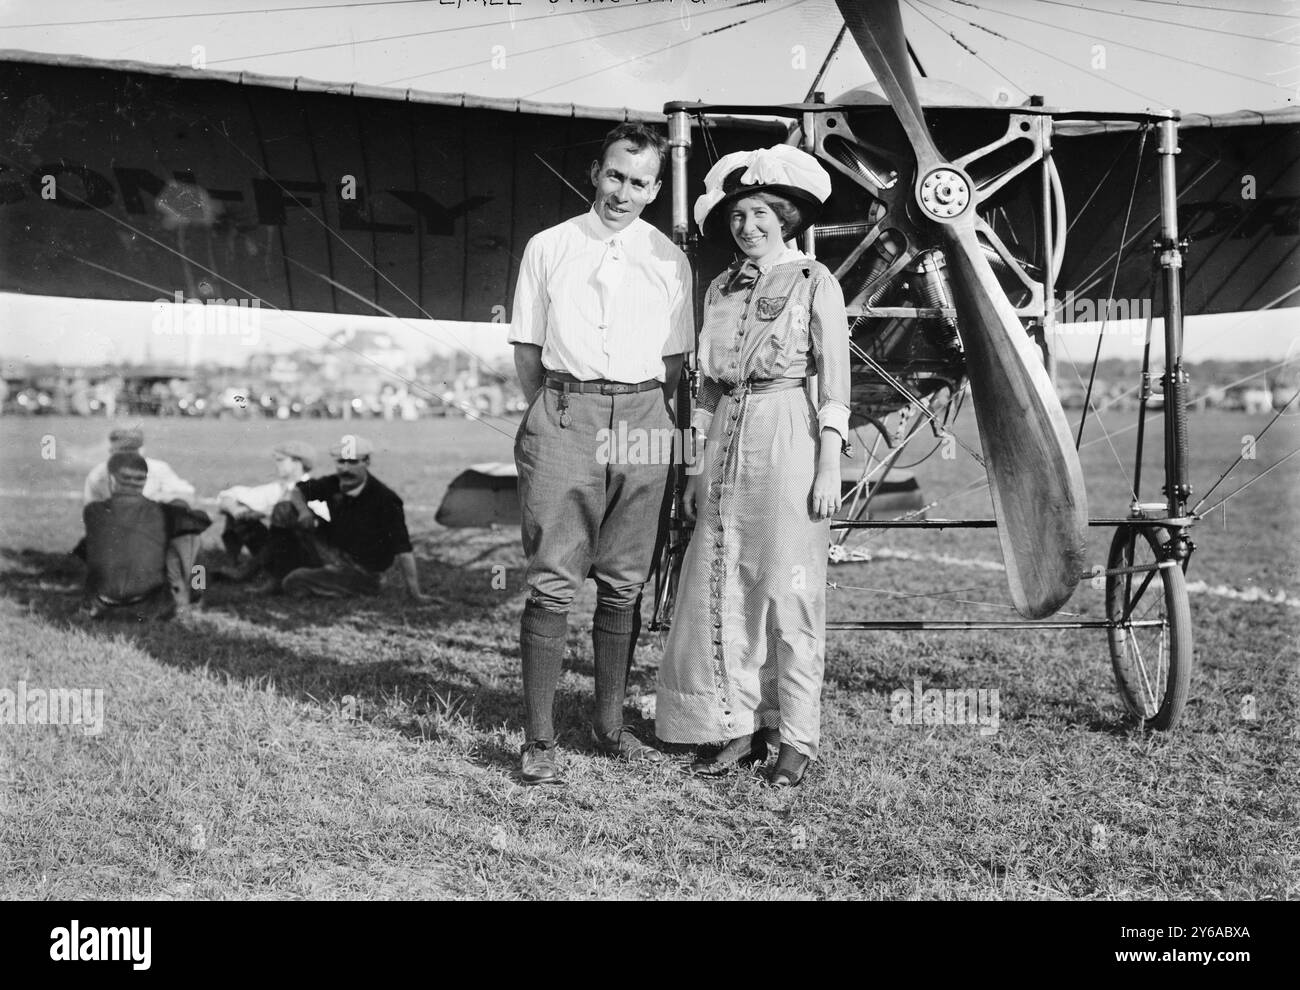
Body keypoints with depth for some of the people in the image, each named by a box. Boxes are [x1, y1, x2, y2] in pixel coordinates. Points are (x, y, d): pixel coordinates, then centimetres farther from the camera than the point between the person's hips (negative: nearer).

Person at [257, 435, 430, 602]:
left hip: (361, 571, -7)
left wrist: (414, 593, -29)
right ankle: (277, 578, 2)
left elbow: (402, 548, -25)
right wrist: (303, 510, -11)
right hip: (331, 553, 7)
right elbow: (297, 490, 13)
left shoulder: (385, 499, -23)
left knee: (294, 583, -27)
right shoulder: (333, 484, -5)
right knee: (284, 511, -5)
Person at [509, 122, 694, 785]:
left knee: (624, 582, 6)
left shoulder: (669, 260, 13)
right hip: (563, 416, -2)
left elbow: (675, 359, 16)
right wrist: (552, 414, 5)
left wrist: (652, 420, 7)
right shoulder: (548, 248, 9)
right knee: (553, 581, -7)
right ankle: (538, 739, -3)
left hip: (642, 420, 2)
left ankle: (609, 723, 16)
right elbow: (526, 347, 11)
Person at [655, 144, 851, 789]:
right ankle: (742, 730, 14)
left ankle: (796, 740, 5)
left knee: (787, 590, -3)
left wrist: (828, 465, -10)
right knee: (722, 589, 4)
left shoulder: (814, 282, 0)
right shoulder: (722, 288, 15)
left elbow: (835, 380, -4)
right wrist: (698, 467, 12)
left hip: (787, 439, -6)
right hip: (726, 443, 6)